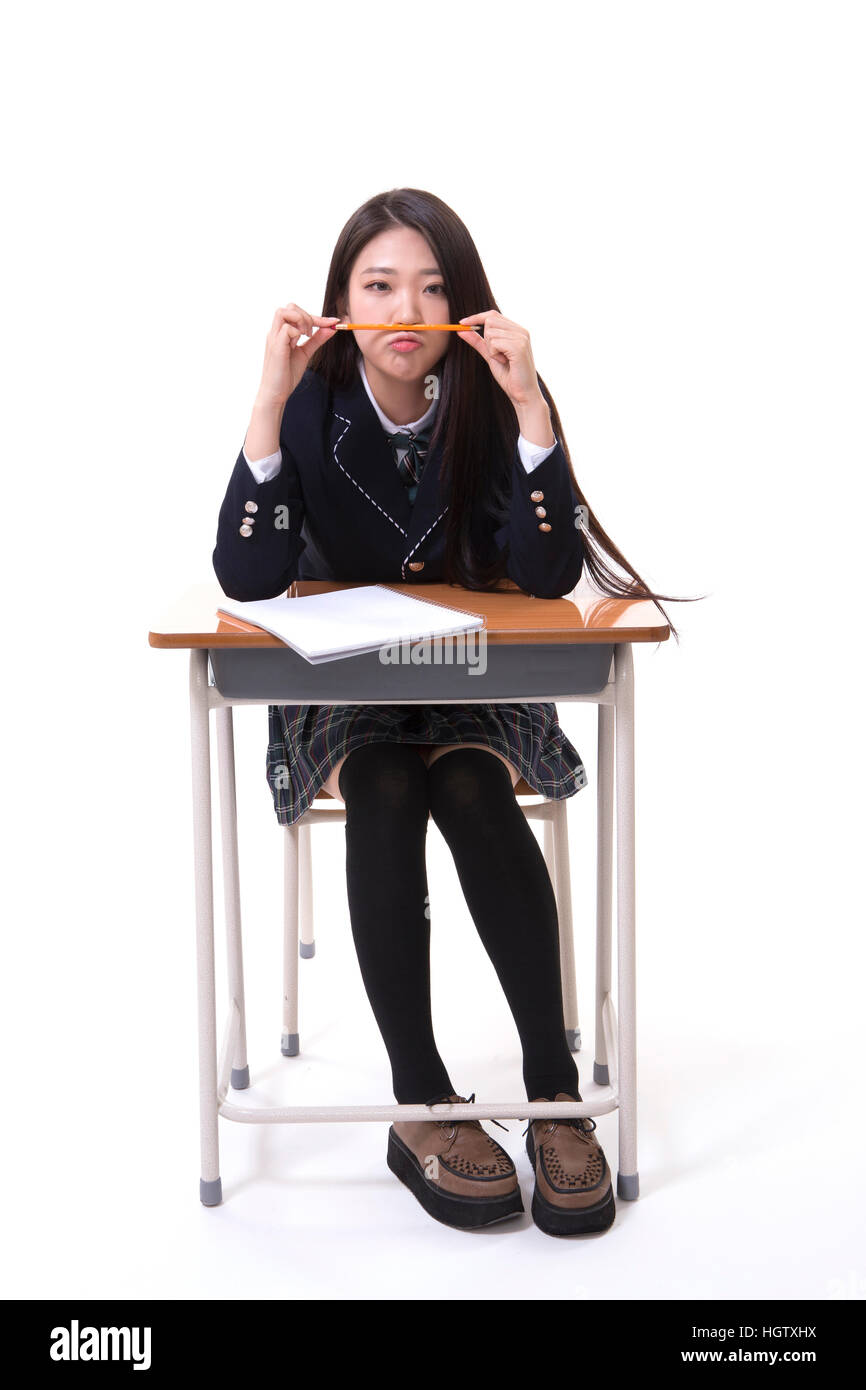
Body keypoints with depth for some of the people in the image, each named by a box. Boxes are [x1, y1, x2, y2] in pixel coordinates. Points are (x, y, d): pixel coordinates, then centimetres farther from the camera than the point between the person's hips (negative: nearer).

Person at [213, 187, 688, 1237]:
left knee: (469, 791, -30)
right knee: (384, 795, -30)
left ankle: (555, 1091, -20)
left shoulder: (496, 398, -9)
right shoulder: (311, 402, -9)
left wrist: (528, 406, -28)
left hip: (481, 686, 0)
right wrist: (270, 401, -28)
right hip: (341, 689, 0)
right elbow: (248, 580, -21)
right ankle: (421, 1106, -21)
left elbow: (550, 577, -20)